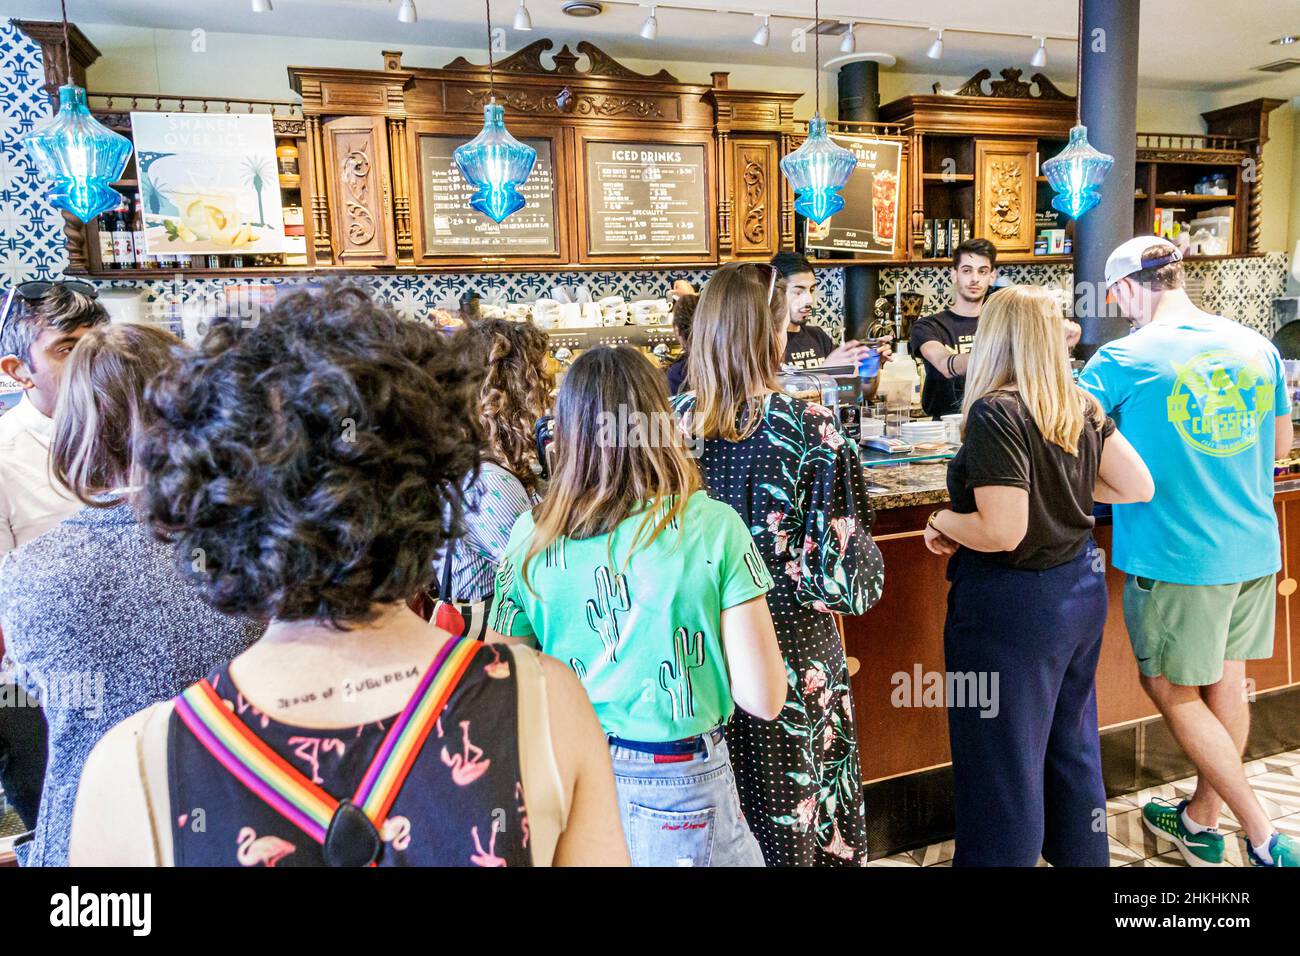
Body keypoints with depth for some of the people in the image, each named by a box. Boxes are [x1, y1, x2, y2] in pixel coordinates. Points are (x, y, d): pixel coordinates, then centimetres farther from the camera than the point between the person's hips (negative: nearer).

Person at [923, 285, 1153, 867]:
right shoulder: (1081, 406, 2)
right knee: (1072, 743, 24)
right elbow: (1139, 486, 5)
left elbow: (1002, 531, -26)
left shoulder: (996, 412, -21)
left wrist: (942, 523, -9)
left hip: (1013, 605, -8)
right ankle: (1081, 853, 40)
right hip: (1081, 587, 8)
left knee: (1002, 762, 7)